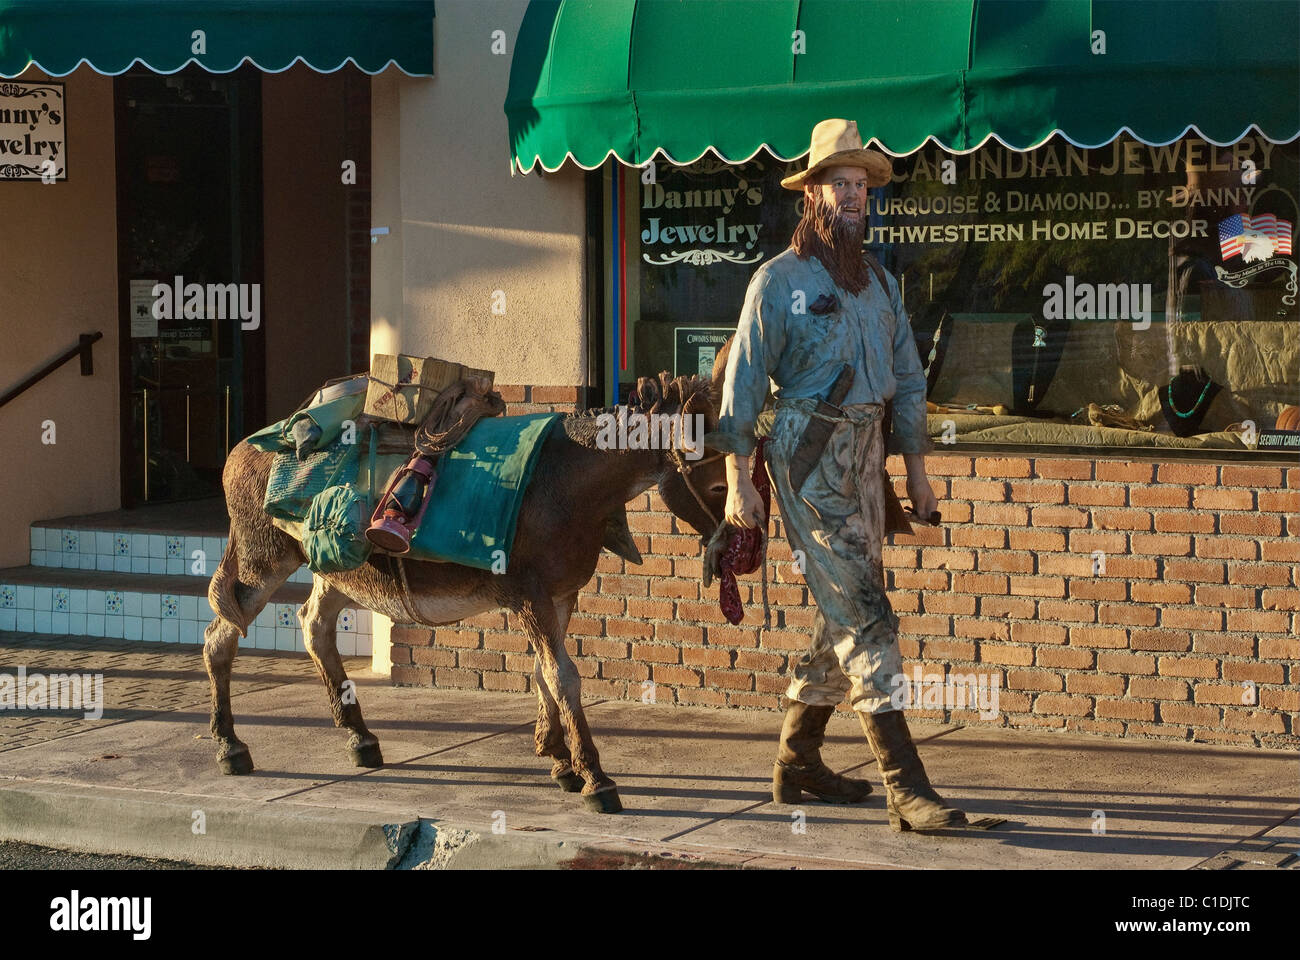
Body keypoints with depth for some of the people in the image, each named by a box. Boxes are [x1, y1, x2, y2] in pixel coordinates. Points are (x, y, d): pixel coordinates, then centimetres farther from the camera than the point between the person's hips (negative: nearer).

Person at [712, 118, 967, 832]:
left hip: (865, 451, 7)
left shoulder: (878, 282, 14)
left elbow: (906, 378, 19)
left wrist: (916, 470, 15)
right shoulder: (778, 280, -4)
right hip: (808, 454, -7)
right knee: (863, 614, -12)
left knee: (844, 614, 12)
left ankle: (797, 760, 26)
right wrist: (737, 478, -11)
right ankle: (907, 789, -16)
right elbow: (742, 381, -5)